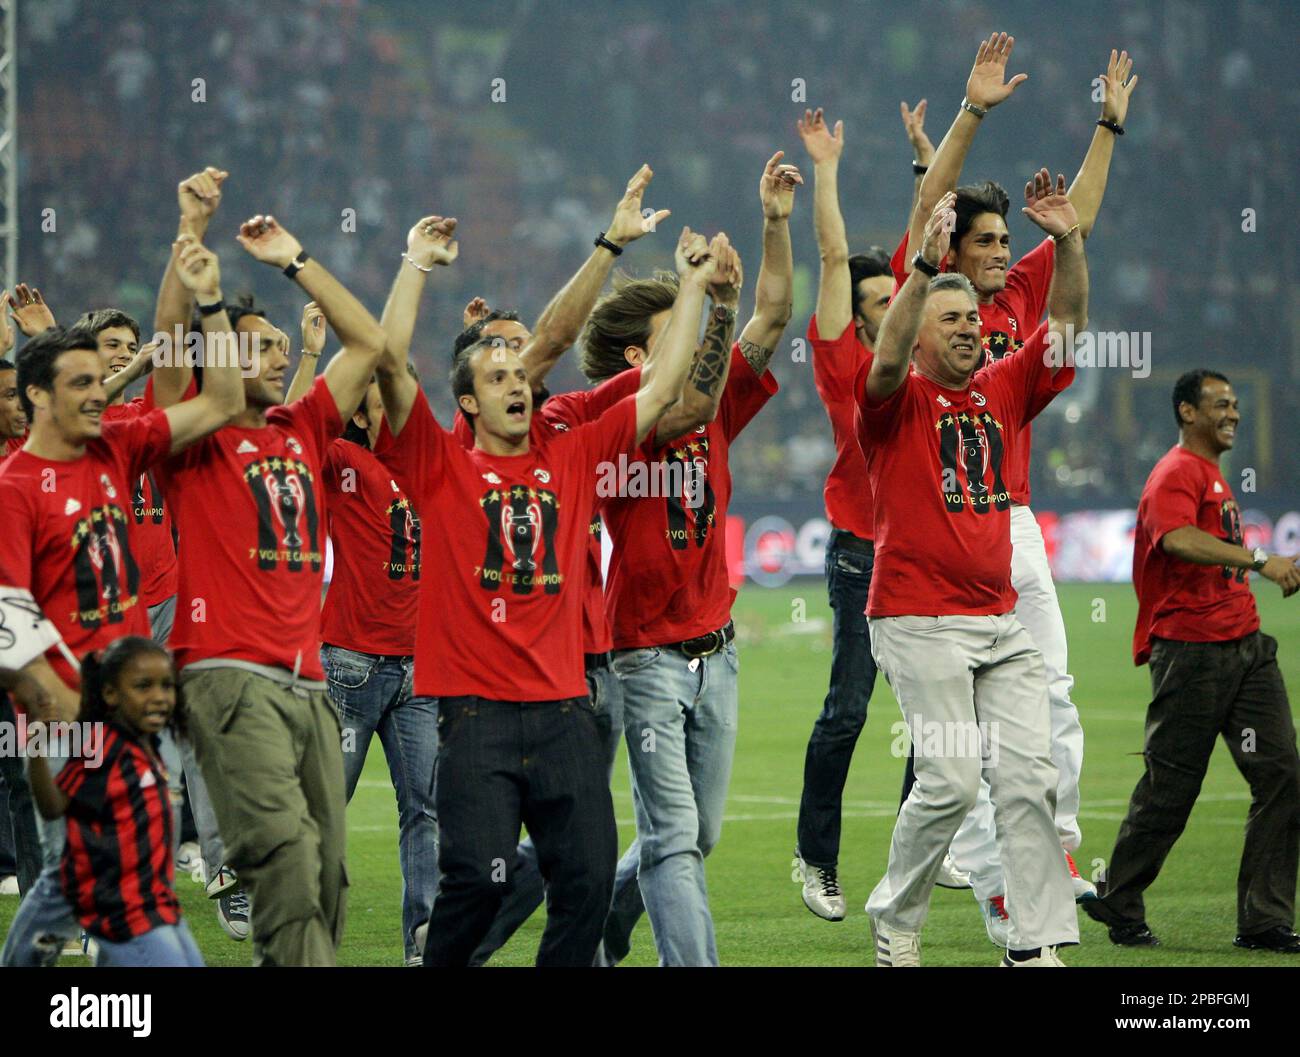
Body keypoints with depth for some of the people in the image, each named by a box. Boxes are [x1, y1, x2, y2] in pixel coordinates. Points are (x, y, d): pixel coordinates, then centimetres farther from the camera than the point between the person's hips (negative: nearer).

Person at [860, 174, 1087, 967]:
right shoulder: (897, 401, -2)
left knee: (1029, 777, -2)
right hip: (919, 624, -6)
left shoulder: (1003, 391, 14)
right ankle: (895, 921, 9)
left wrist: (1069, 243, -7)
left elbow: (1066, 328, 8)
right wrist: (926, 265, -31)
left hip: (1002, 624, 6)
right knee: (952, 780, -12)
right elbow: (885, 363, -24)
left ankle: (1038, 945, -2)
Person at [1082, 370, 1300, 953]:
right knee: (1169, 789, -2)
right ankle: (1118, 906, 15)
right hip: (1189, 652, -9)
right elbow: (1178, 539, -30)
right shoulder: (1177, 473, -9)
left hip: (1246, 646, 9)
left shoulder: (1212, 474, 23)